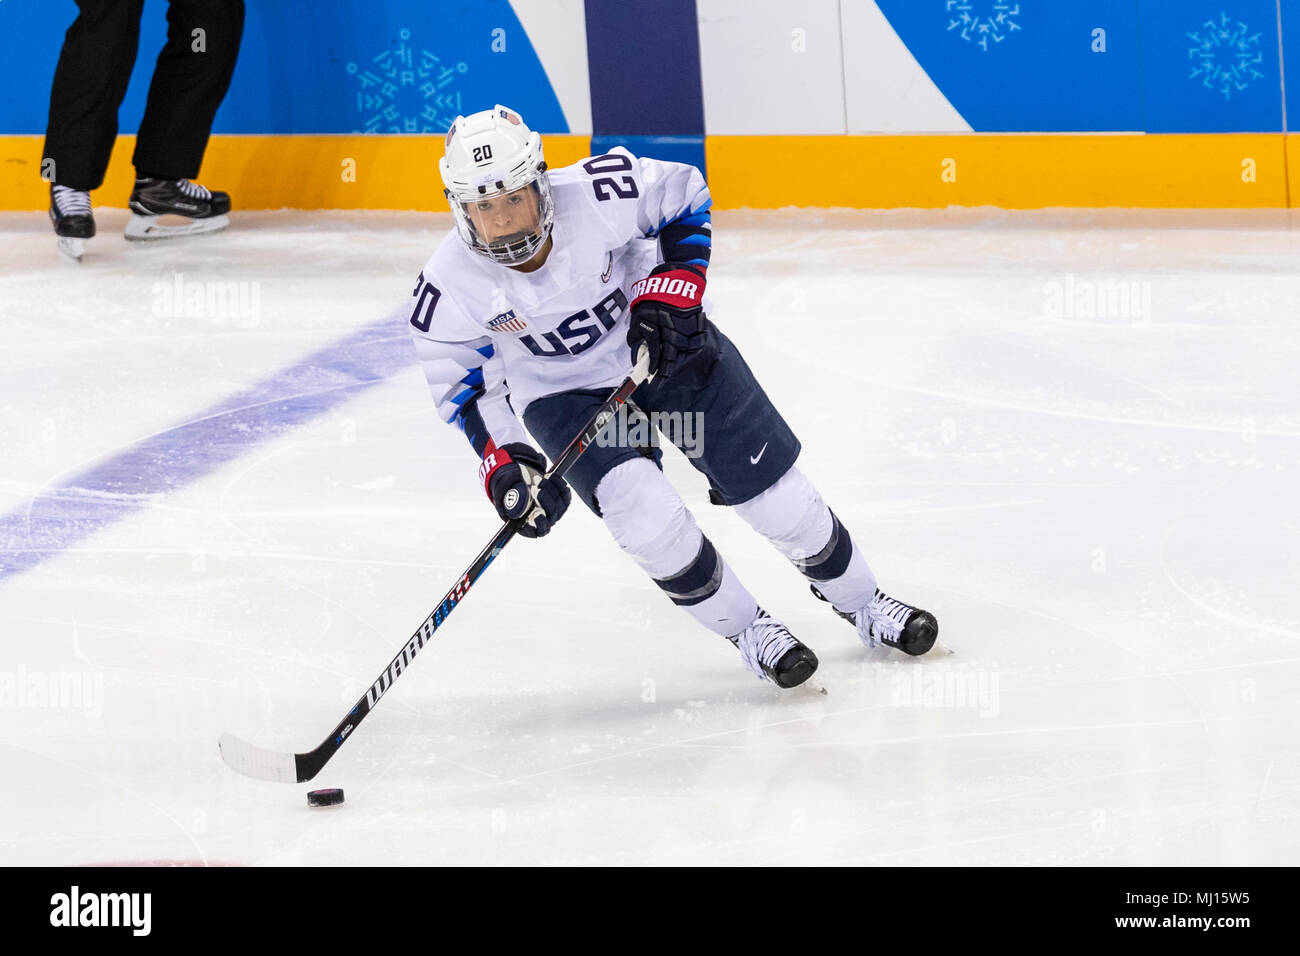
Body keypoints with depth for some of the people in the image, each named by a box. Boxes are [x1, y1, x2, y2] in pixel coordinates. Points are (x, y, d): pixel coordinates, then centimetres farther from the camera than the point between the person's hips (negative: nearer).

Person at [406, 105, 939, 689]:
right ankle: (746, 631, -1)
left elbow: (686, 195, -9)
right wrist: (504, 462, -20)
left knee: (775, 492, 2)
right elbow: (463, 384, -9)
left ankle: (861, 603, 28)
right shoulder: (450, 289, -25)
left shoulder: (601, 192, -29)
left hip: (668, 348, 0)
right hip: (565, 393, 0)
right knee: (642, 509, -24)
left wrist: (670, 288, -17)